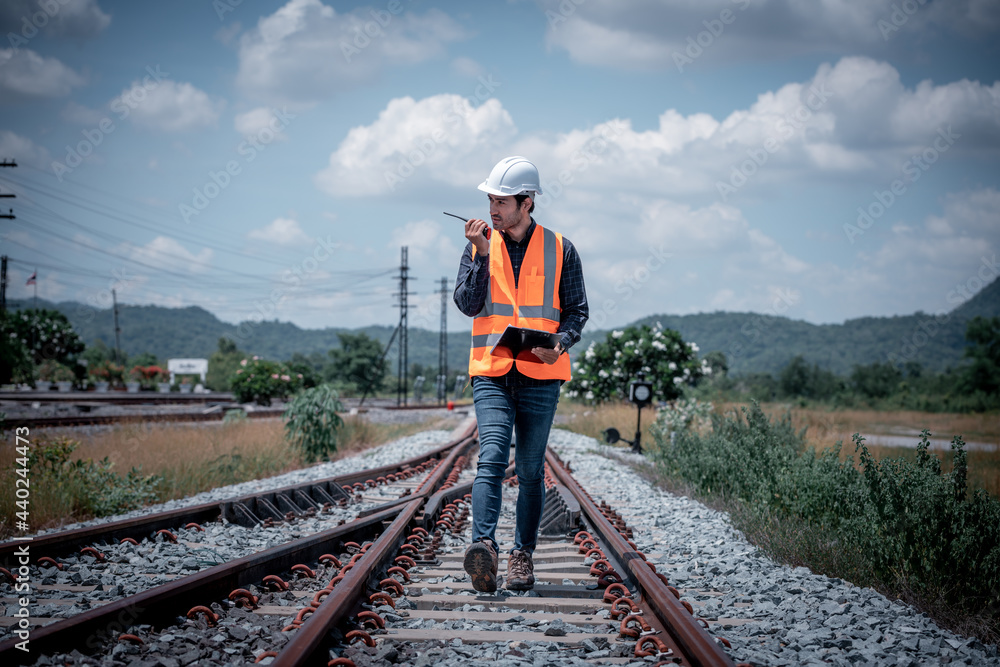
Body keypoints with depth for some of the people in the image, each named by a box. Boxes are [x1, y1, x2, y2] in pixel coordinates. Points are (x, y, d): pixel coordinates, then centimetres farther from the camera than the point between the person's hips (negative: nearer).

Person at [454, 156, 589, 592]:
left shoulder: (559, 250, 5)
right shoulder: (480, 246, 7)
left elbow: (577, 310, 6)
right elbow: (467, 303, -2)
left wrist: (560, 343, -13)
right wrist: (480, 254, -12)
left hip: (540, 374, 0)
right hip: (491, 371, 0)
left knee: (530, 469, 6)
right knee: (492, 459, -16)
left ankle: (523, 553, 14)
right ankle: (484, 547, -27)